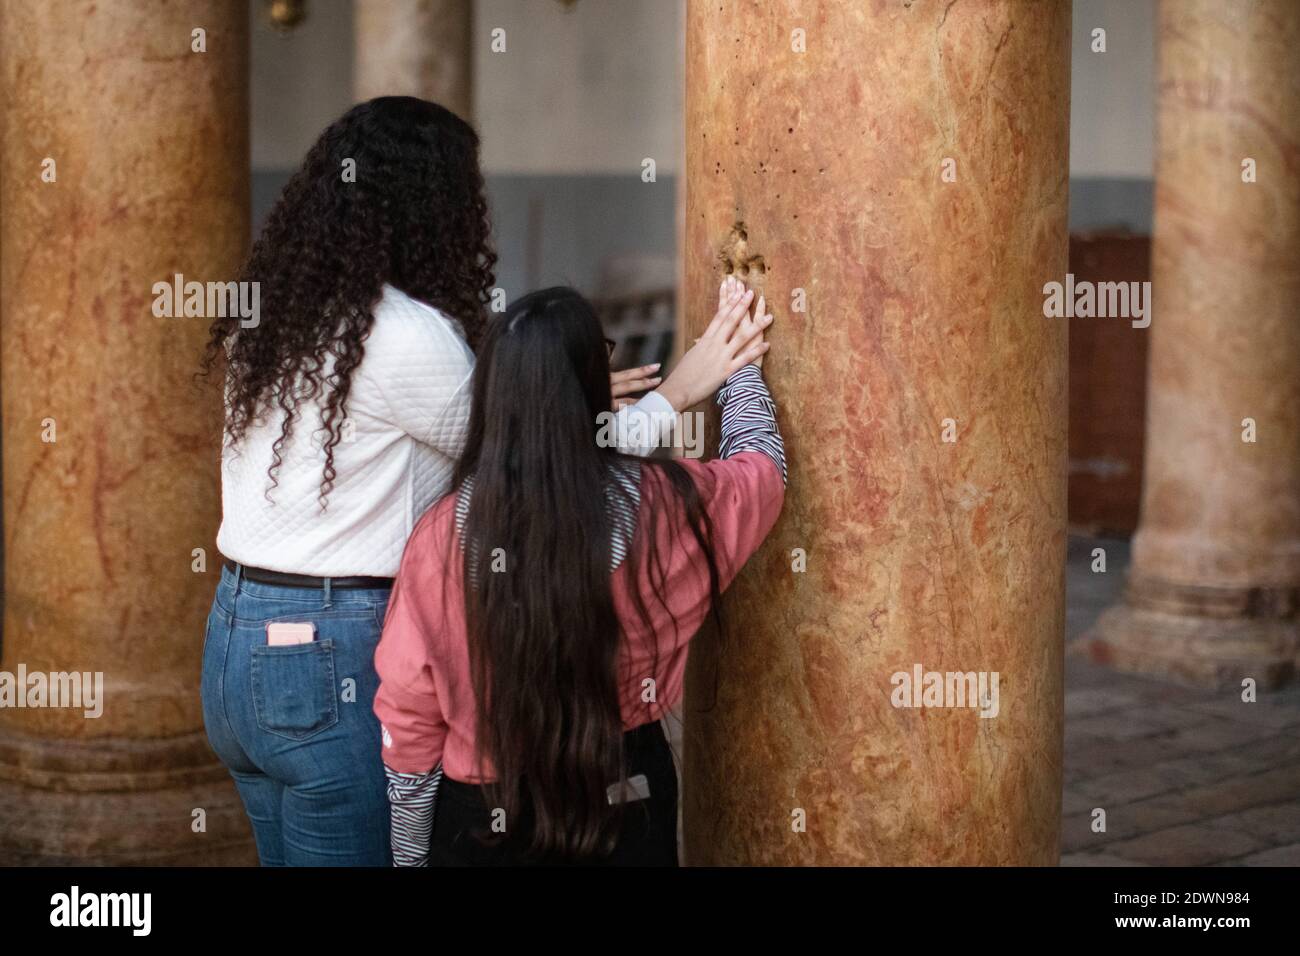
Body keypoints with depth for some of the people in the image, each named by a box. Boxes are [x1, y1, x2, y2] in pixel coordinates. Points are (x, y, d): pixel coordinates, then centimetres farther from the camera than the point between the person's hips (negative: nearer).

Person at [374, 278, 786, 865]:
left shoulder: (444, 534, -15)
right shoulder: (660, 507, -14)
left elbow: (408, 718, -8)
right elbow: (761, 463, 9)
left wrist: (409, 854, 5)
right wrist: (740, 364, 26)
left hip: (486, 816, 0)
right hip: (623, 807, 1)